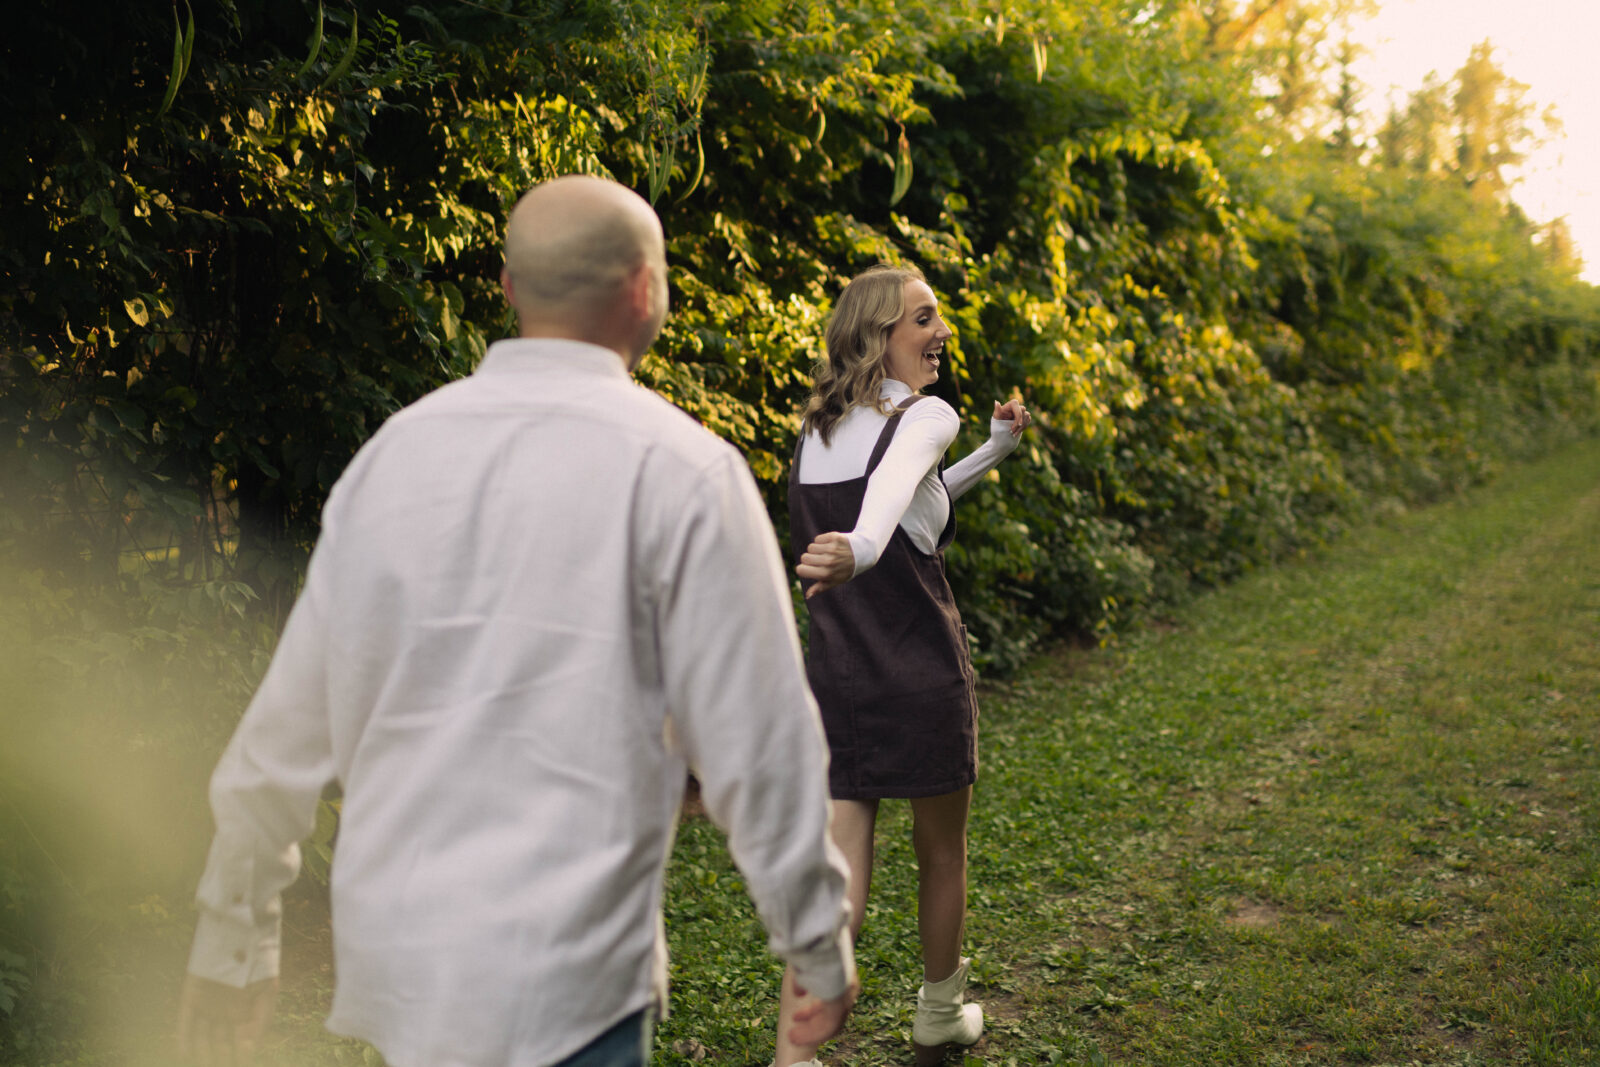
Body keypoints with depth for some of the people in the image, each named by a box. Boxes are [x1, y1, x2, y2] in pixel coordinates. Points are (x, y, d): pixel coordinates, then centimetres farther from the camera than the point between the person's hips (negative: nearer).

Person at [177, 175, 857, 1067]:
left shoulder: (395, 449, 2)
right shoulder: (679, 469, -12)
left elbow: (287, 729, 7)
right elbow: (758, 743, -11)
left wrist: (232, 945, 18)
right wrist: (822, 947, 3)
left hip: (387, 953, 6)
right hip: (559, 991, -6)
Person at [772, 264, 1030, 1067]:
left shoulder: (816, 429, 11)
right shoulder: (925, 415, -11)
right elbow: (895, 484, -36)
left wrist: (994, 451, 23)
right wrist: (862, 549, -56)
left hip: (833, 677, 5)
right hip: (921, 681, -5)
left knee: (839, 880, 5)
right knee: (942, 853, 19)